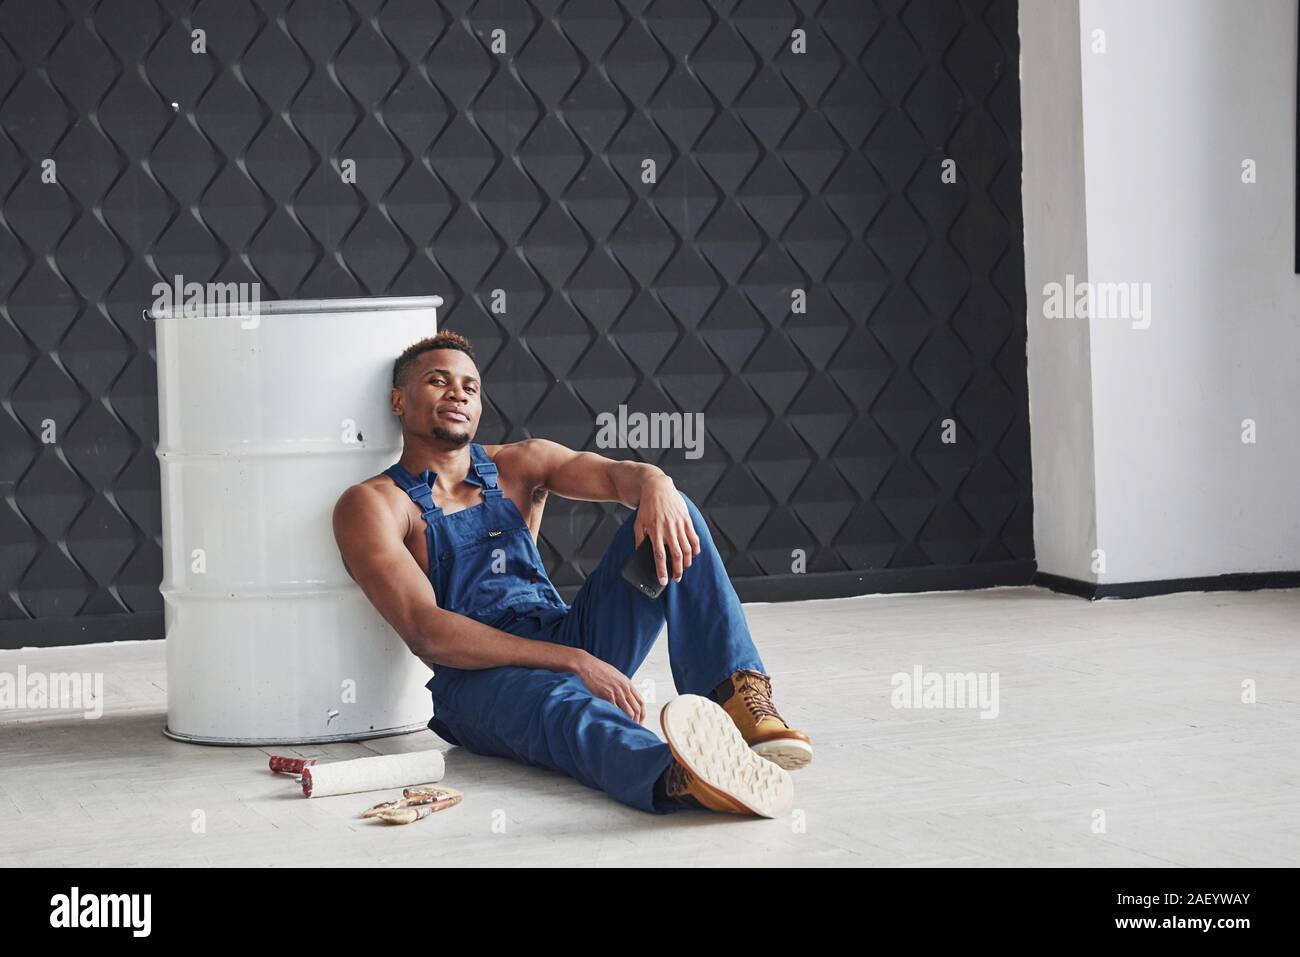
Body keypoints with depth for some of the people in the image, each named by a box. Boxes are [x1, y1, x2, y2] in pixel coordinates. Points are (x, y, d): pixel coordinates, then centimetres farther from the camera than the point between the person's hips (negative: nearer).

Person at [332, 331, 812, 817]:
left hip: (575, 643, 6)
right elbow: (426, 633, -14)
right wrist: (574, 662, -23)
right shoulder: (371, 505, 0)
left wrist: (655, 485, -29)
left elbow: (615, 474, -1)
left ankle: (739, 695, -30)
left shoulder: (519, 464, 18)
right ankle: (677, 777, -76)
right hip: (480, 677, -6)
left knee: (671, 512, -9)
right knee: (561, 705, -41)